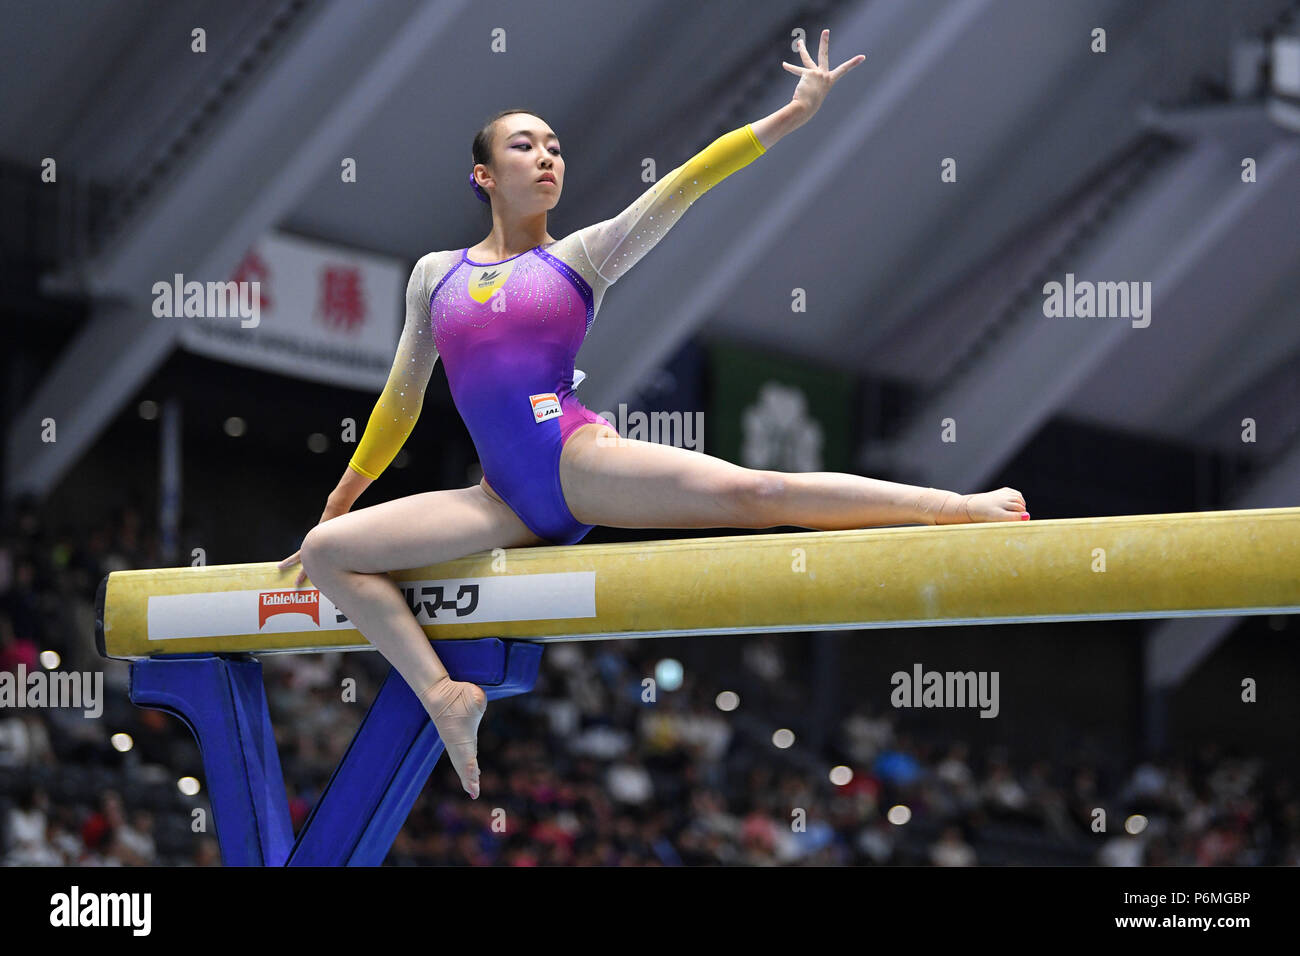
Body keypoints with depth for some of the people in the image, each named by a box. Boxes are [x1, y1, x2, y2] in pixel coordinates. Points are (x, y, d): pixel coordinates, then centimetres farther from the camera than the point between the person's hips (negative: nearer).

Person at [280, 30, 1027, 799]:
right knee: (329, 551, -9)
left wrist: (792, 116, -4)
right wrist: (344, 495, 28)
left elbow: (681, 187, 3)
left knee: (756, 491, -21)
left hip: (581, 462, -3)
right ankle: (444, 693, -13)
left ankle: (954, 506, -19)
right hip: (508, 500, 3)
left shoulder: (582, 258, 11)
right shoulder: (436, 275, 17)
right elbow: (403, 396, 26)